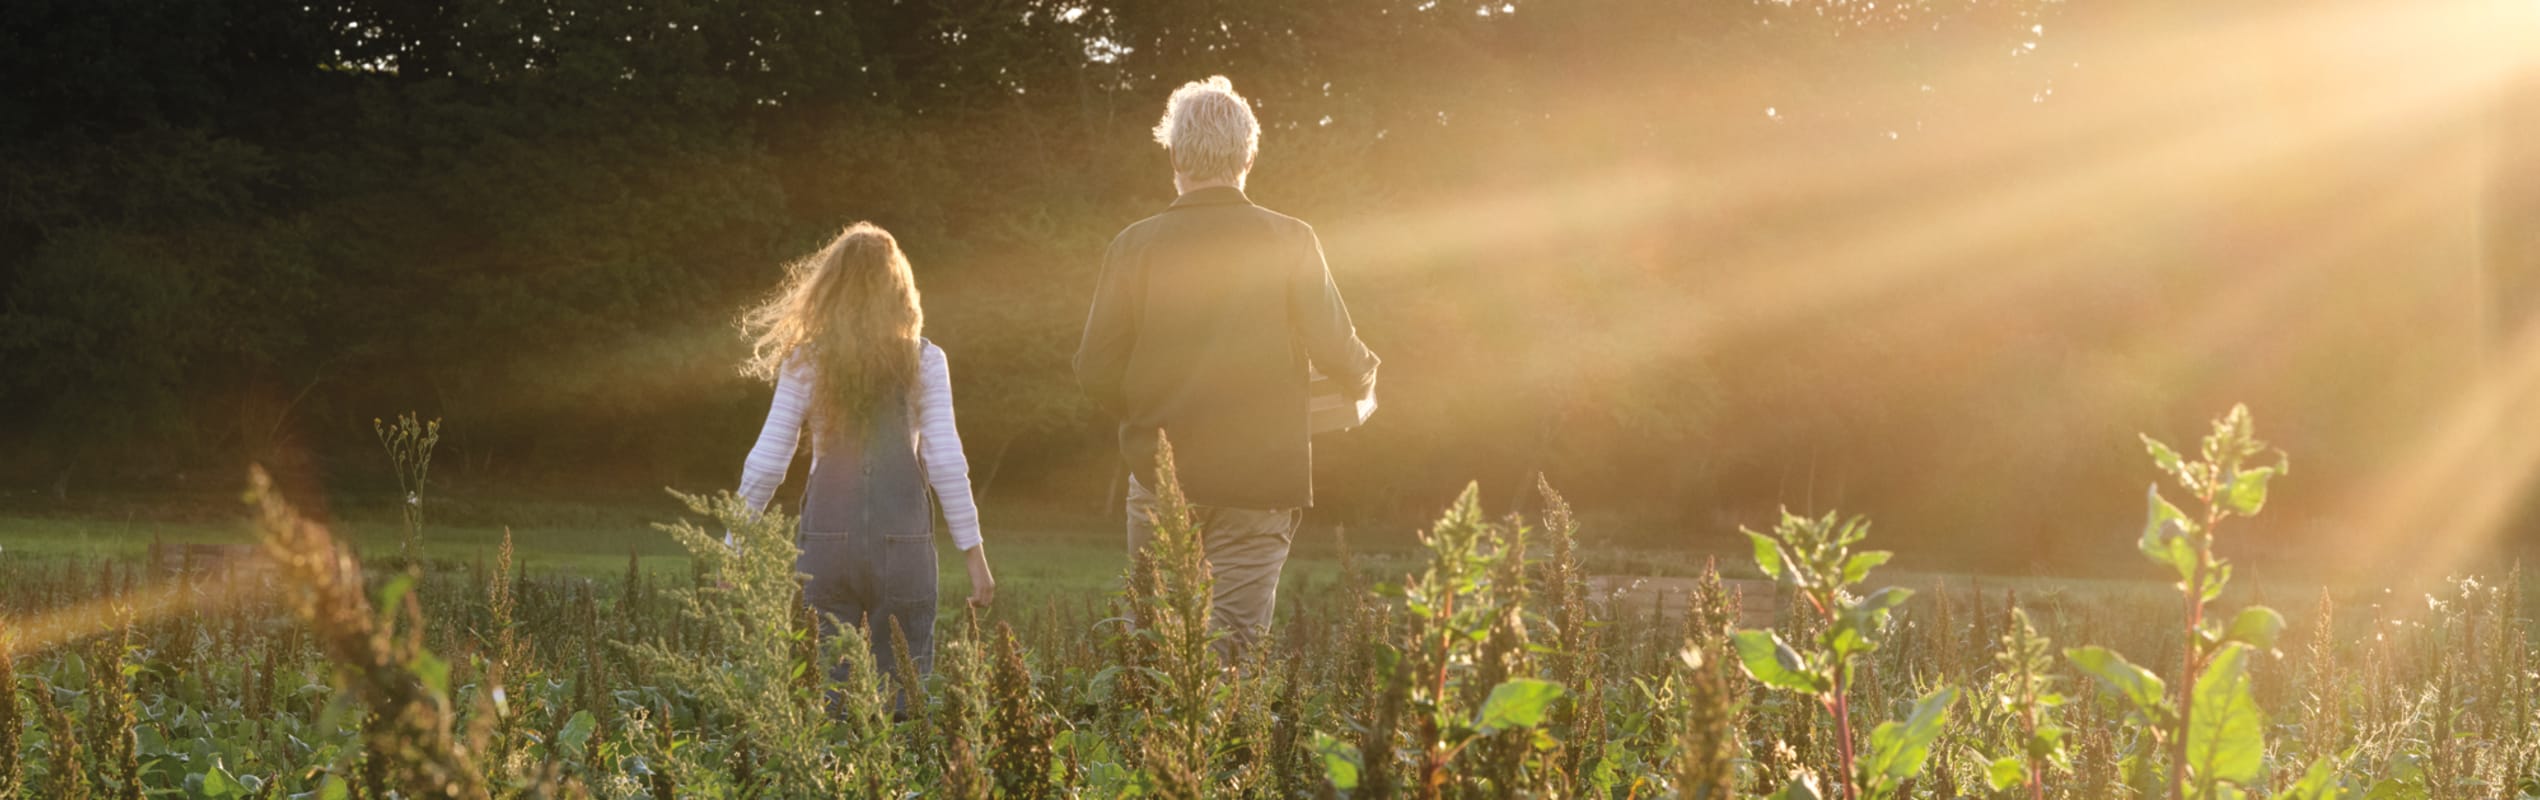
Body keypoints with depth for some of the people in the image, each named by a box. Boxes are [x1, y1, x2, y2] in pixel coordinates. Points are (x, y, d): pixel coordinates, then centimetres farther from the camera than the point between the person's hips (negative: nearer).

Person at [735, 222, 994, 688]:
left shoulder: (805, 363, 1)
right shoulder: (923, 362, -1)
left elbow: (766, 463, 0)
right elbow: (945, 463, -6)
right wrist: (974, 553, -1)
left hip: (825, 543, 1)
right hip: (903, 541, -1)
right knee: (903, 701, 5)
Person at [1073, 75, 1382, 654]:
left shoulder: (1135, 246, -3)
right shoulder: (1290, 242, -5)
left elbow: (1096, 370, -3)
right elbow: (1335, 348, -5)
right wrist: (1364, 383, 19)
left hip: (1161, 476, 1)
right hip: (1258, 479, -1)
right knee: (1235, 643, 2)